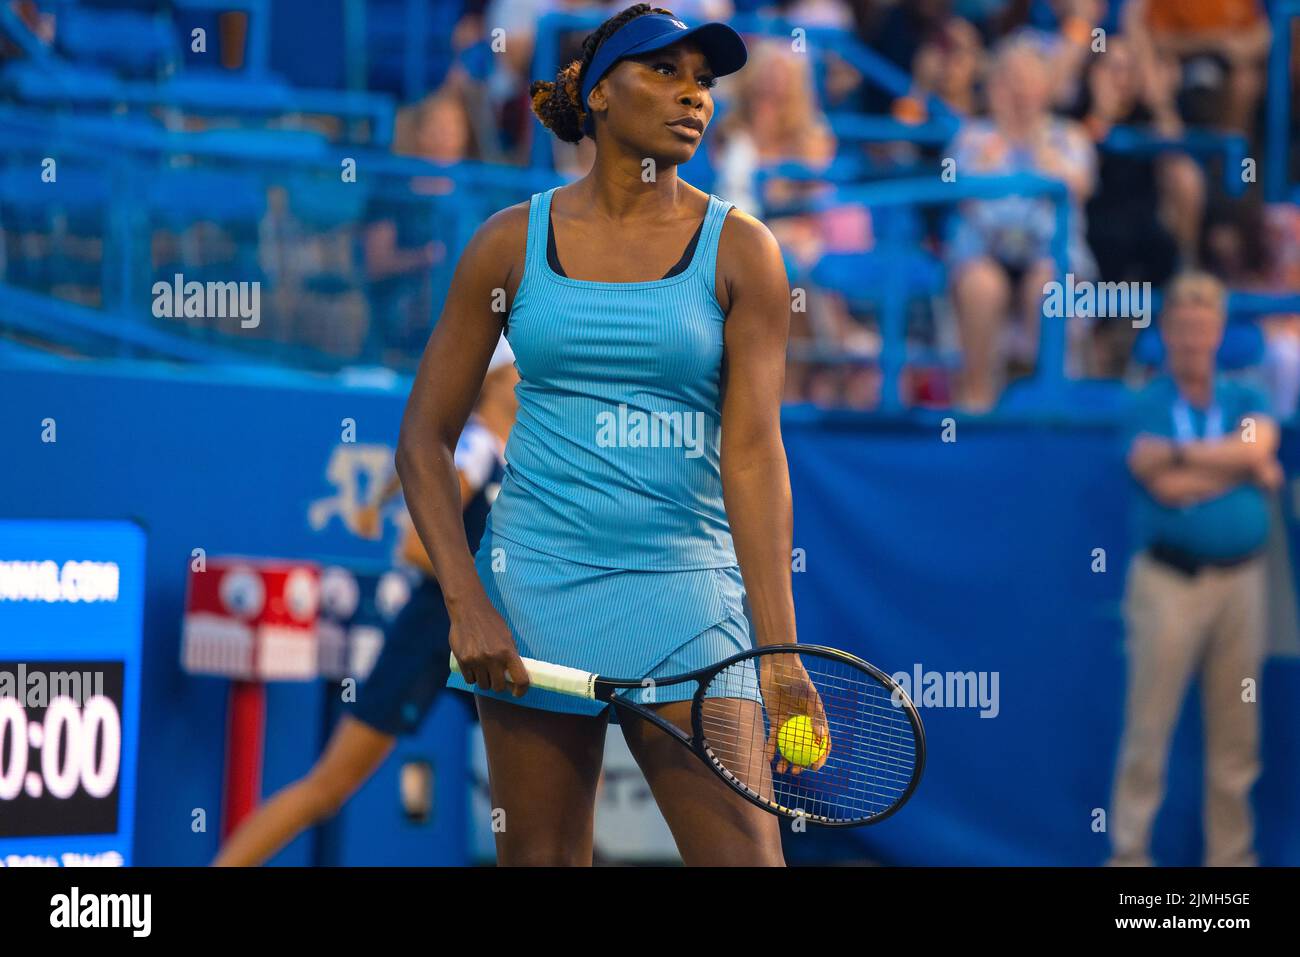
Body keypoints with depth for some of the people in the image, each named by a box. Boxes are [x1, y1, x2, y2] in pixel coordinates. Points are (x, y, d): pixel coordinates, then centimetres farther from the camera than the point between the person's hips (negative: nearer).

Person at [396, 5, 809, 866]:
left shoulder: (740, 251, 1)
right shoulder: (512, 243, 4)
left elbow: (753, 454, -7)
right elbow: (424, 439, 6)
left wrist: (781, 653, -16)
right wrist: (466, 604, -7)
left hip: (680, 593, -1)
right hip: (533, 592, 1)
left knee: (744, 852, -12)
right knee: (540, 858, 4)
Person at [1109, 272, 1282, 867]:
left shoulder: (1245, 401, 14)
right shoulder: (1147, 407, 3)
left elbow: (1258, 444, -9)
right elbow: (1164, 485, -12)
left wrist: (1181, 454, -10)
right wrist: (1246, 469, -5)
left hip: (1239, 579, 4)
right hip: (1169, 581, -3)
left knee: (1235, 731, 7)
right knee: (1148, 728, -5)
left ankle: (1230, 853, 14)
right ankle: (1129, 851, 0)